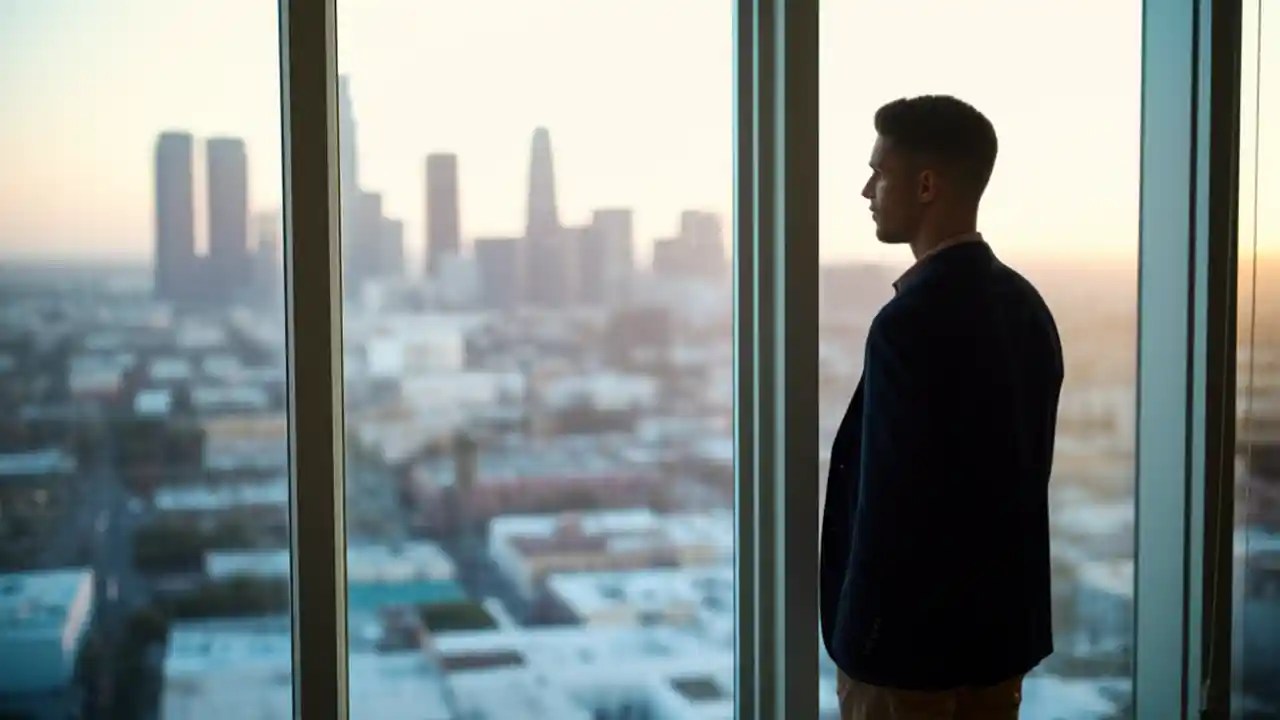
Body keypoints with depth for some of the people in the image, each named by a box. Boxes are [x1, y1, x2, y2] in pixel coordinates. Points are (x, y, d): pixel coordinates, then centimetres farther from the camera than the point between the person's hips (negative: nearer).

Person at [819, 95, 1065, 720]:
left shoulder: (910, 323, -21)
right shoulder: (1026, 306, 5)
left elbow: (889, 501, -21)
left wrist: (861, 639, -12)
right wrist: (999, 600, 19)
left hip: (911, 635, -8)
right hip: (1004, 623, 8)